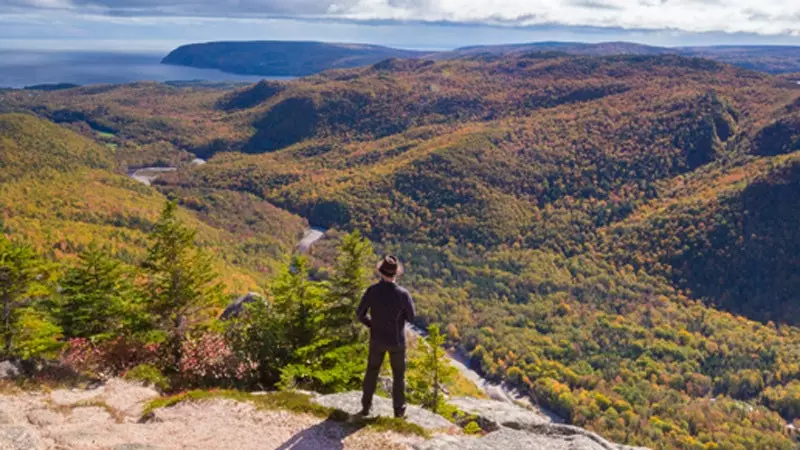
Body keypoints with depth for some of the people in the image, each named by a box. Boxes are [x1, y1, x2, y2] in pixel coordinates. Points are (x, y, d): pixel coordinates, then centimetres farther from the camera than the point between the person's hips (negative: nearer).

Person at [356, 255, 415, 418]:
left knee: (372, 371, 24)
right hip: (396, 340, -2)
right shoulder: (403, 294, -27)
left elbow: (360, 313, -9)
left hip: (377, 339, 2)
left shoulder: (372, 290, -21)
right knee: (398, 375, 19)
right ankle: (399, 410, 30)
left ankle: (366, 407, 33)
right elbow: (411, 318, -10)